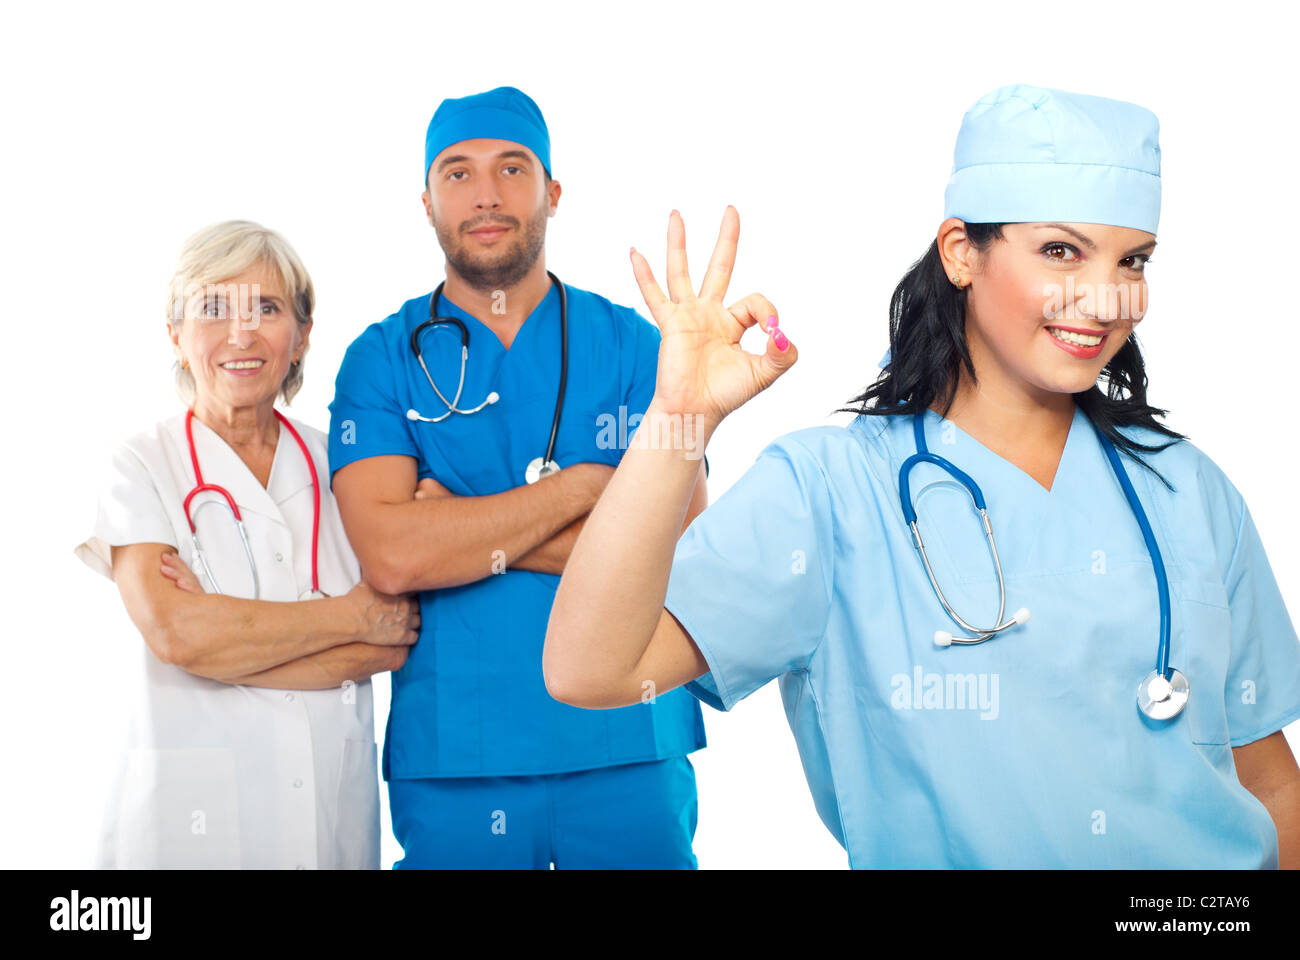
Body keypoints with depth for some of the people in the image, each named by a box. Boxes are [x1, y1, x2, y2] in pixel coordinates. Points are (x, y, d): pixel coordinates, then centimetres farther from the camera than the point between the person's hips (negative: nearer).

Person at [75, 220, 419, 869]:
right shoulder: (141, 468, -2)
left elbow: (393, 643, -5)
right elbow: (171, 630, -18)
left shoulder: (338, 465, 5)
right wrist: (353, 616, -12)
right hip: (190, 813, -3)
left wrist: (222, 634, -16)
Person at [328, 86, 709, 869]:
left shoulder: (632, 345, 3)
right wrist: (582, 485, -12)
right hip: (451, 760, 0)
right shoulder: (384, 359, 2)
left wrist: (466, 528, -10)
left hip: (630, 747, 1)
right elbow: (392, 555, -13)